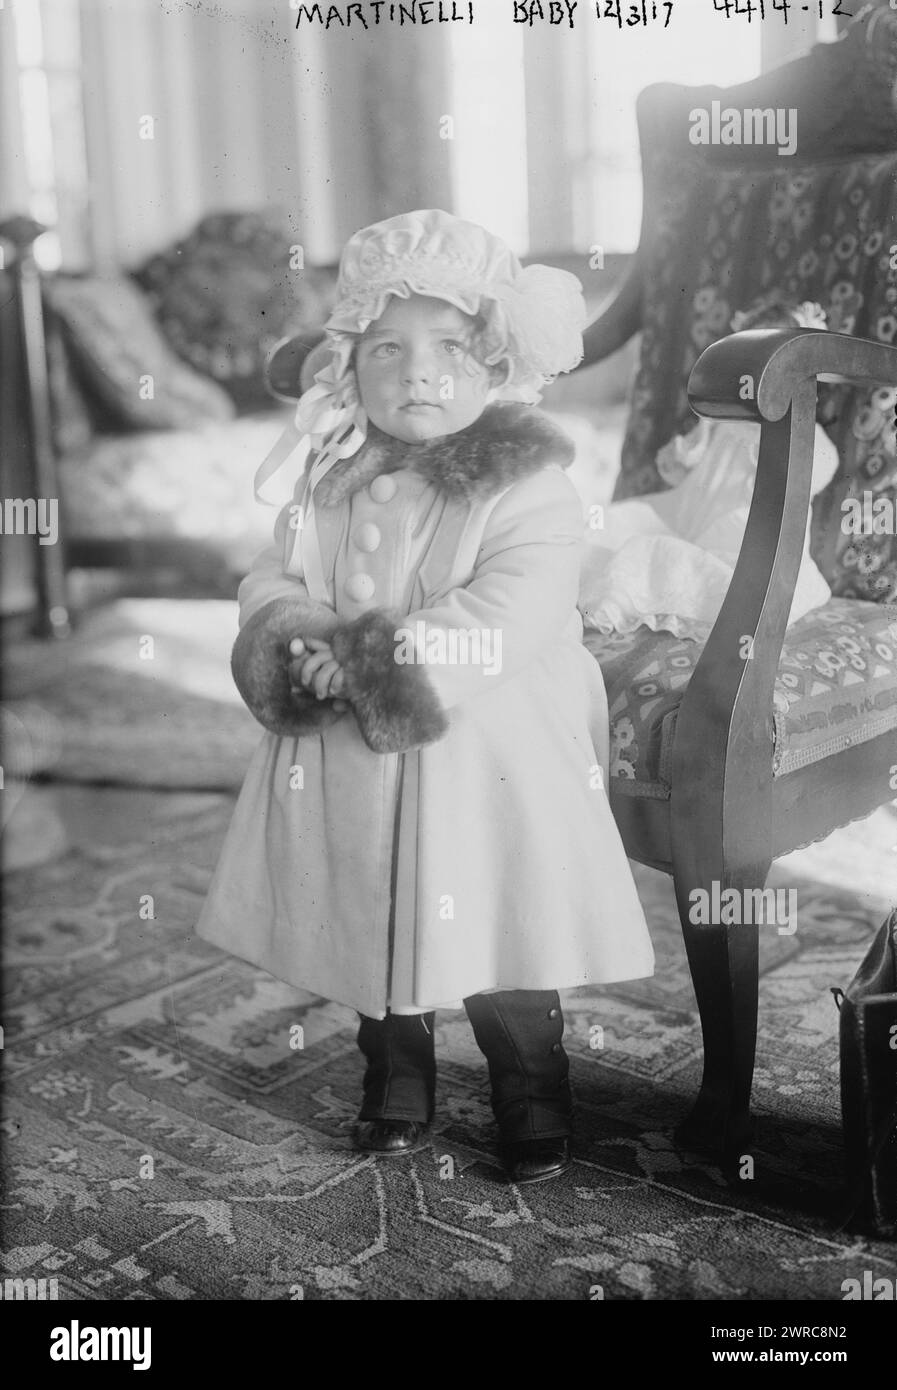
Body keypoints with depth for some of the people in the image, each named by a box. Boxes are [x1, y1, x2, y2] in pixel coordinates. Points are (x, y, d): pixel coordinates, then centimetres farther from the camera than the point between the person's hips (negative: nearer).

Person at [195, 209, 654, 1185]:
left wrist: (371, 656, -25)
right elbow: (272, 582, 5)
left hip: (485, 773, -5)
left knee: (498, 961, 6)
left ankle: (535, 1114, 29)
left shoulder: (529, 491, -13)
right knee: (367, 939, 18)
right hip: (351, 774, 5)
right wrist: (295, 643, -17)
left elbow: (505, 626, -23)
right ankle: (395, 1094, 41)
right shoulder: (325, 479, 4)